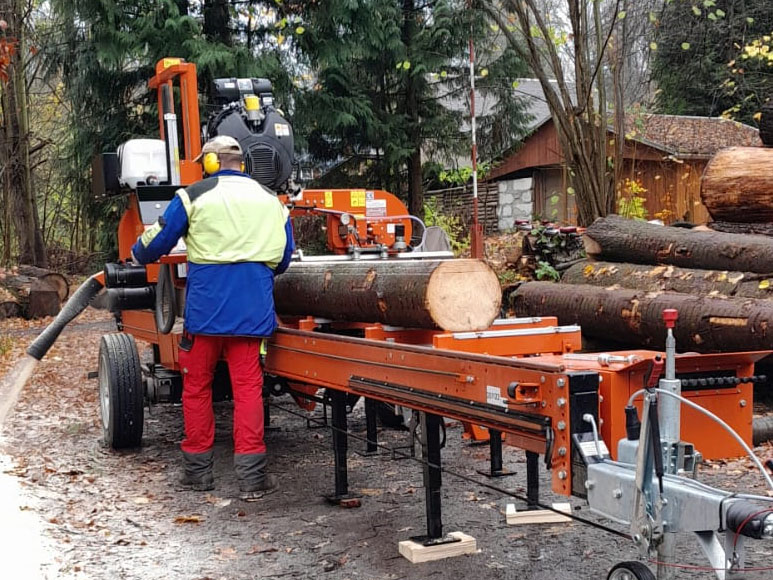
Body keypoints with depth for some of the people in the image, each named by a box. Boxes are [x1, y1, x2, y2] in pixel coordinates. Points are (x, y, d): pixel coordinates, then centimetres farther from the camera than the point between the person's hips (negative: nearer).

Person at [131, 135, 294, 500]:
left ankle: (198, 470, 20)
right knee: (248, 387, 4)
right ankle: (251, 476, 2)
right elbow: (283, 258, 17)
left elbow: (157, 242, 3)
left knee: (197, 386, 12)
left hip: (205, 306, -2)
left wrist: (138, 256, 26)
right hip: (252, 309, 2)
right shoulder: (270, 200, 10)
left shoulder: (194, 196, -2)